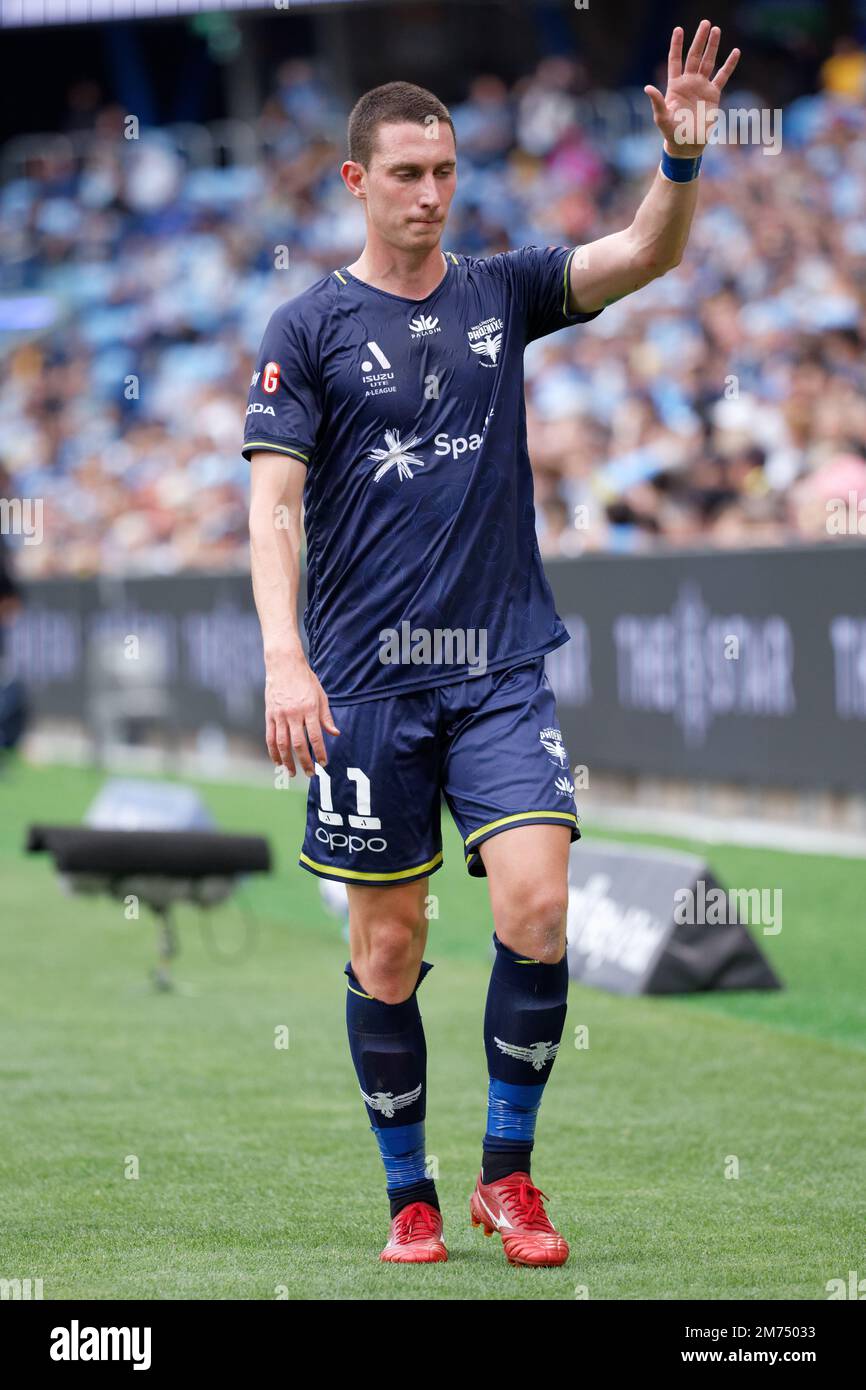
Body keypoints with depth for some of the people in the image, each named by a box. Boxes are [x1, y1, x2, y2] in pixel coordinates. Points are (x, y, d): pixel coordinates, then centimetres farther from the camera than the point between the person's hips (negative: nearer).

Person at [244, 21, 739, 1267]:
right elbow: (272, 506, -6)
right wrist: (284, 657, -18)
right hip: (364, 676, -2)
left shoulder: (502, 293, 9)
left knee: (536, 908, -14)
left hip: (500, 667, 2)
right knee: (388, 950, 3)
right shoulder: (310, 327, 0)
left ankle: (508, 1172, 2)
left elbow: (647, 254, -2)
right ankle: (411, 1198, 16)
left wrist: (682, 155, -22)